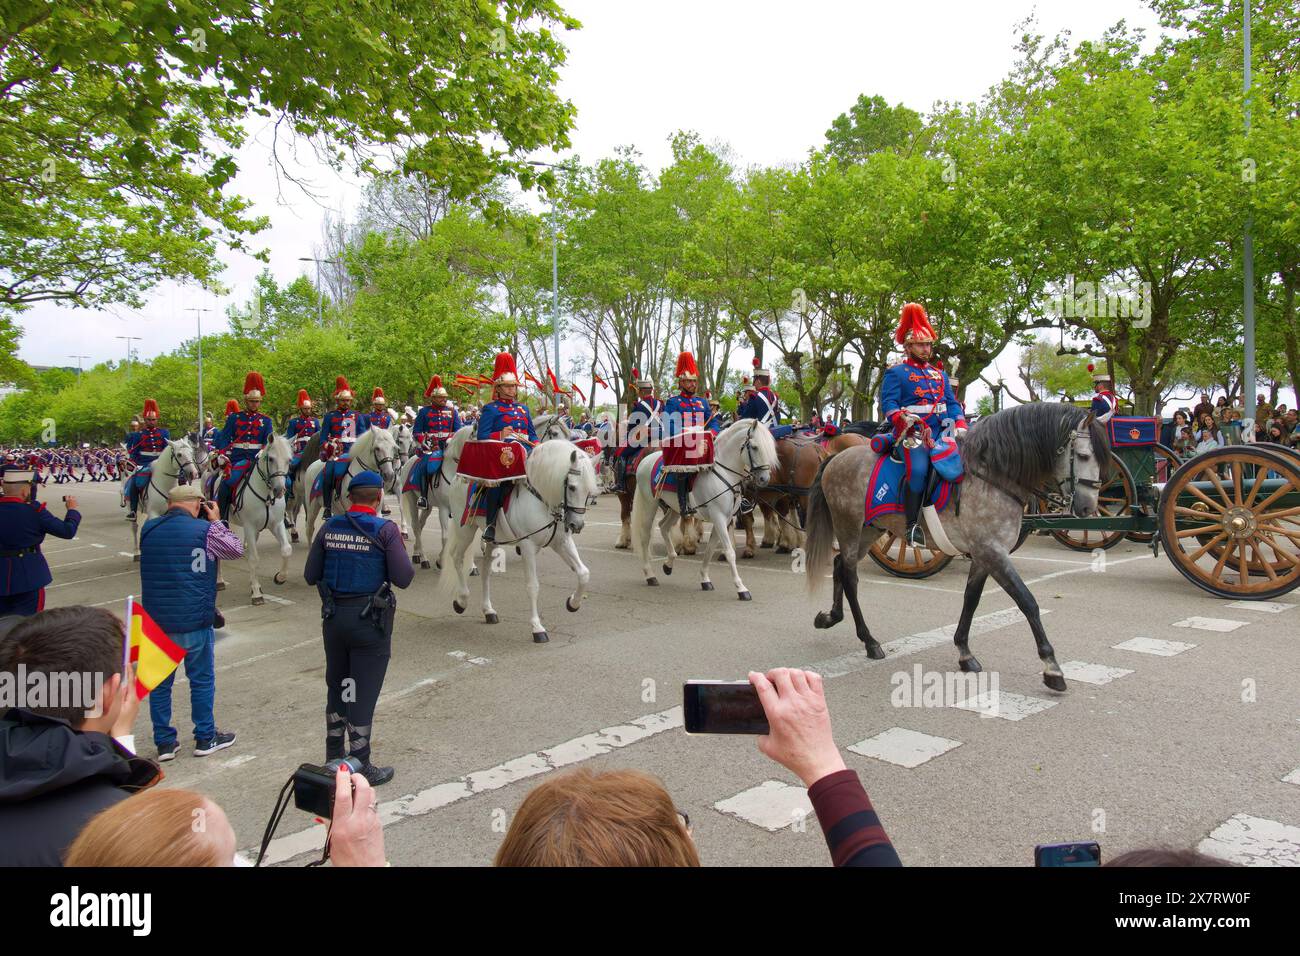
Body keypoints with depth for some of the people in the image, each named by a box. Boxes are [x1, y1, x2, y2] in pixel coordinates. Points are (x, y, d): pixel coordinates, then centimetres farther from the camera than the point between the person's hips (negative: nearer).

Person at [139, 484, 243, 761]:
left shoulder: (148, 529, 0)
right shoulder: (205, 530, -12)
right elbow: (237, 550, 2)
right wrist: (216, 522, 9)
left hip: (155, 621, 4)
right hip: (194, 623, -4)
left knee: (160, 683, 14)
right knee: (202, 680, 11)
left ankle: (164, 742, 21)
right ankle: (205, 738, 22)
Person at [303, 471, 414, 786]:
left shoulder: (330, 527, 0)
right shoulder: (385, 530, -13)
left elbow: (310, 575, 4)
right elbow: (403, 578, -14)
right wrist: (398, 544, 2)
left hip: (334, 616, 5)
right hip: (370, 619, -5)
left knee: (336, 686, 21)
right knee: (363, 692, 4)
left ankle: (334, 753, 36)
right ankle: (360, 766, 14)